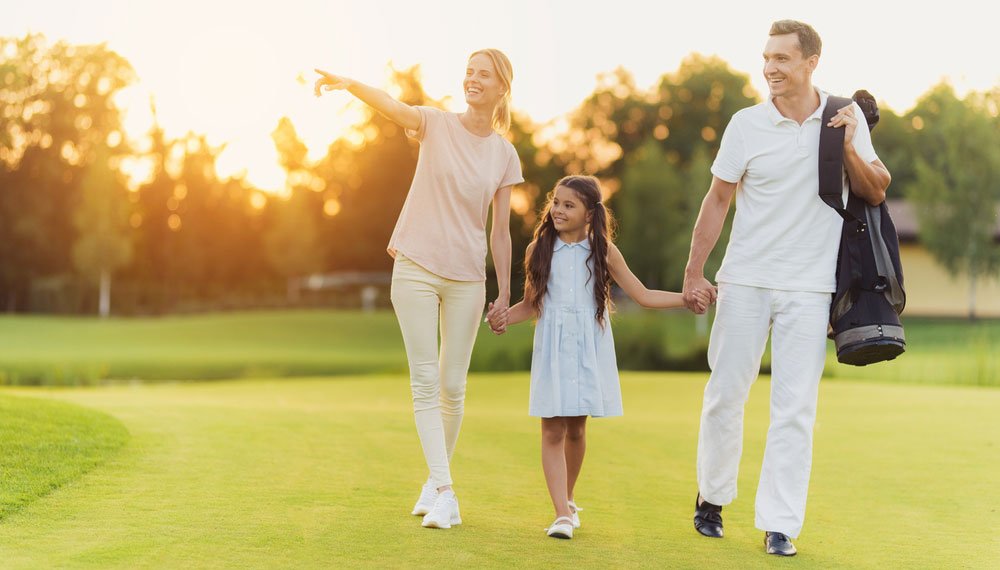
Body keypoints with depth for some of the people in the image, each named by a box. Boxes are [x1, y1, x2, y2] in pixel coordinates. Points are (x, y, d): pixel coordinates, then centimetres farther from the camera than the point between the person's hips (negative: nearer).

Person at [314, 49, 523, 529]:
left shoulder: (504, 154, 5)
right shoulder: (438, 125, 0)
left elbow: (500, 231, 8)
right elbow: (392, 106, -22)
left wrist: (505, 293, 6)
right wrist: (349, 84, -42)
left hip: (467, 277, 2)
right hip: (416, 268, -1)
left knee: (452, 386, 4)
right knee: (425, 381, -5)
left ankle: (436, 480, 22)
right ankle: (444, 493, -6)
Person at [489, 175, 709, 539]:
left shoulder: (603, 251, 1)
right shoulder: (539, 249, 1)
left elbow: (642, 295, 8)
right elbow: (531, 304, 10)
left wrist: (686, 298, -1)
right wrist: (504, 318, -8)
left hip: (590, 350, 1)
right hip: (552, 350, 0)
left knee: (576, 429, 9)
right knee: (552, 430, -7)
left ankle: (568, 500, 31)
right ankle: (562, 514, -8)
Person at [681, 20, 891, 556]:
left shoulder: (846, 117, 2)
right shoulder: (747, 124, -2)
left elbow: (876, 194, 5)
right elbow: (717, 199, 3)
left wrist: (848, 148, -13)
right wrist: (693, 273, 0)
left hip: (809, 288, 0)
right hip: (744, 281, 0)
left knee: (795, 407, -1)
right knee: (725, 394, 6)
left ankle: (779, 524, 5)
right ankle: (712, 495, 27)